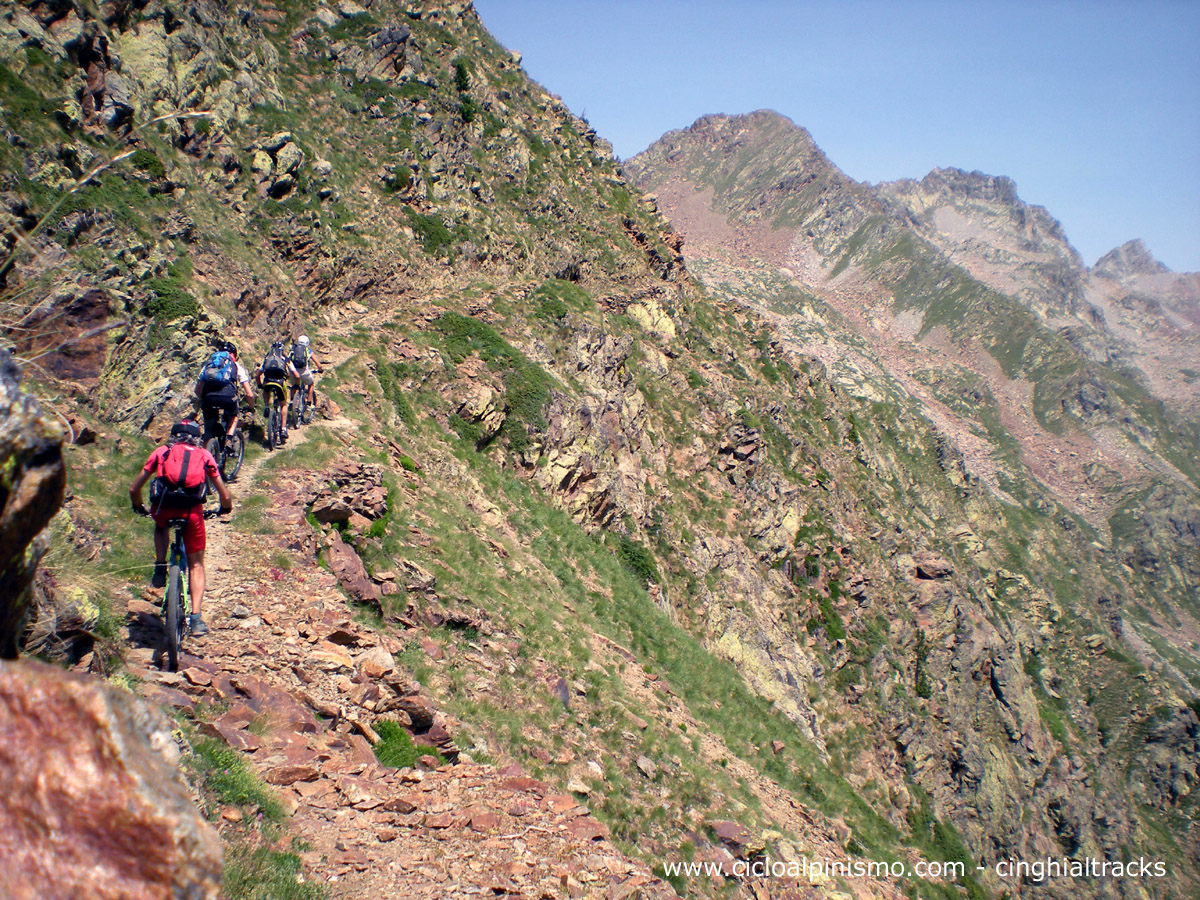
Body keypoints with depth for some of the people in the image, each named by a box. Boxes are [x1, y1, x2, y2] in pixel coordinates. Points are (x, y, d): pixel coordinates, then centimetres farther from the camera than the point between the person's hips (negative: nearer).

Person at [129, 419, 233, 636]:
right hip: (192, 511, -1)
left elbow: (134, 489, 21)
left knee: (161, 525, 39)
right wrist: (226, 508, 39)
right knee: (196, 565, 14)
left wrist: (139, 508, 40)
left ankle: (160, 567, 21)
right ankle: (196, 618, 3)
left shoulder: (161, 452, 20)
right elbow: (224, 495, 18)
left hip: (163, 508, 1)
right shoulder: (204, 455, 19)